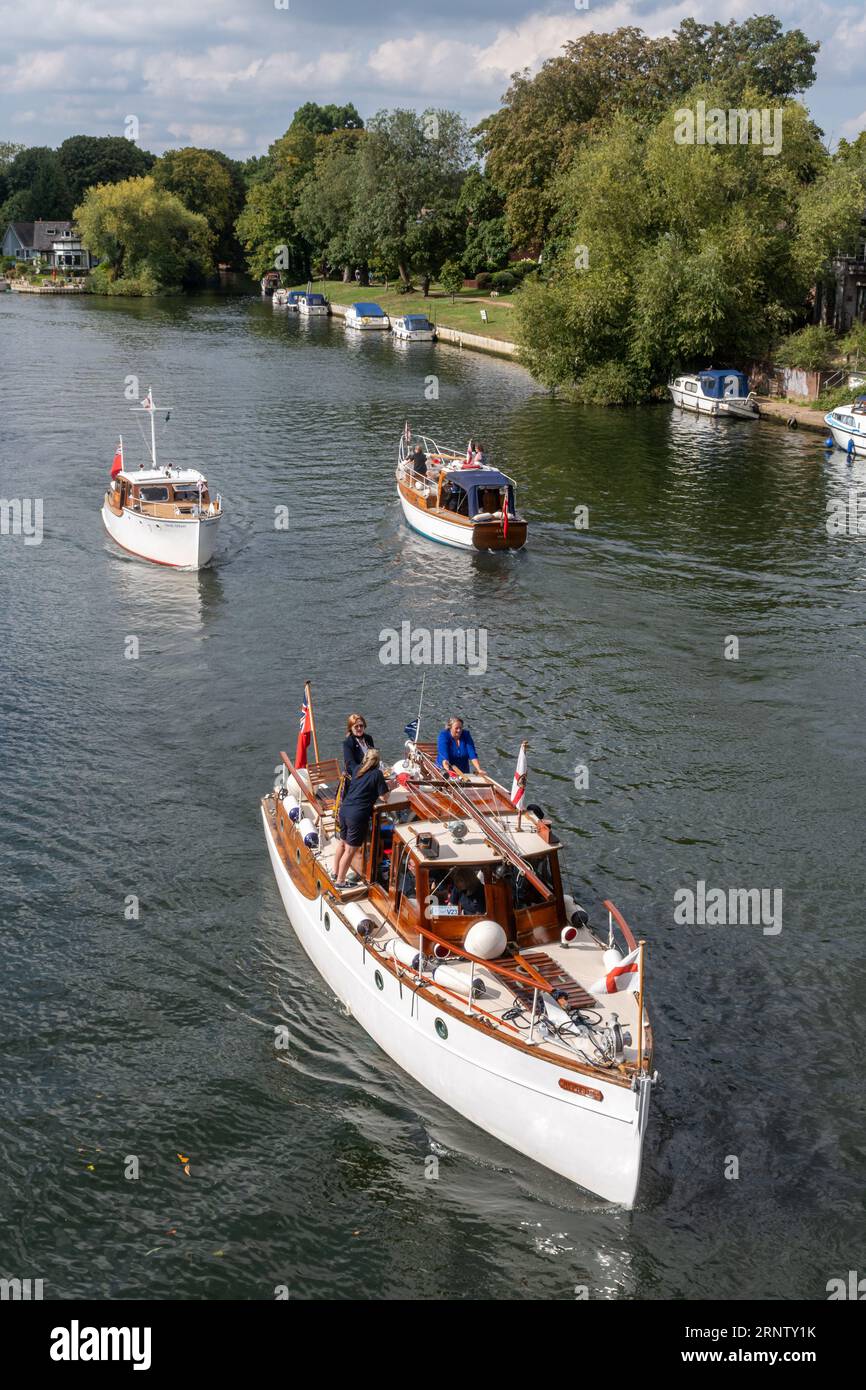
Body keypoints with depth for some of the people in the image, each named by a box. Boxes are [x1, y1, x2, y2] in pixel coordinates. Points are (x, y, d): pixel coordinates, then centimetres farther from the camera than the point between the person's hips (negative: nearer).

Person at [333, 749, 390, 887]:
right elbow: (384, 796, -8)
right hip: (358, 815, -7)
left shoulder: (359, 770, 11)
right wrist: (388, 787, 13)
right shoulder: (377, 774, -7)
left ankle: (336, 873, 39)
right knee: (350, 850, 4)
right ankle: (340, 881, 10)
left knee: (343, 843, 25)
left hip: (344, 810, 7)